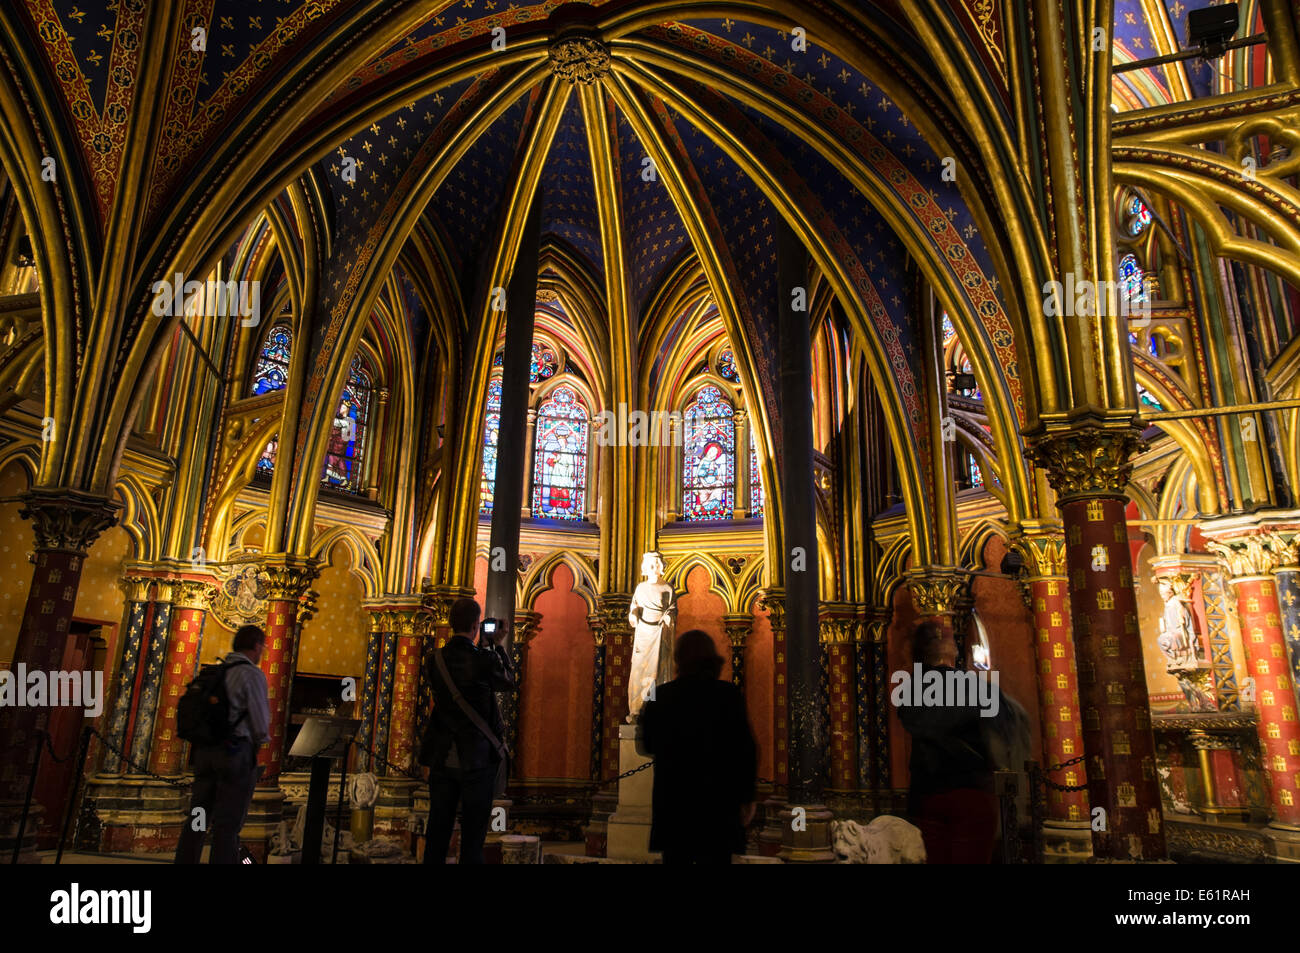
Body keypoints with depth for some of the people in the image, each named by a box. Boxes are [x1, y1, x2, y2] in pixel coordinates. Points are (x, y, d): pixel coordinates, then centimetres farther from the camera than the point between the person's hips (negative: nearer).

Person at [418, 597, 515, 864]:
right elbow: (508, 683, 3)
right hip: (477, 758, -4)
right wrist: (498, 647, 13)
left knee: (438, 832, 13)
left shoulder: (436, 661, 0)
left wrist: (484, 646, 21)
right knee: (472, 835, 5)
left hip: (442, 758, 5)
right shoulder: (485, 660, -15)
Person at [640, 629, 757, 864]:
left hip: (672, 799, 2)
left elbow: (648, 745, 8)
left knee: (676, 857, 13)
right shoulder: (728, 694, -8)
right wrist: (747, 797, 0)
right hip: (718, 799, -2)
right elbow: (745, 749, -8)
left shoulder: (660, 697, -2)